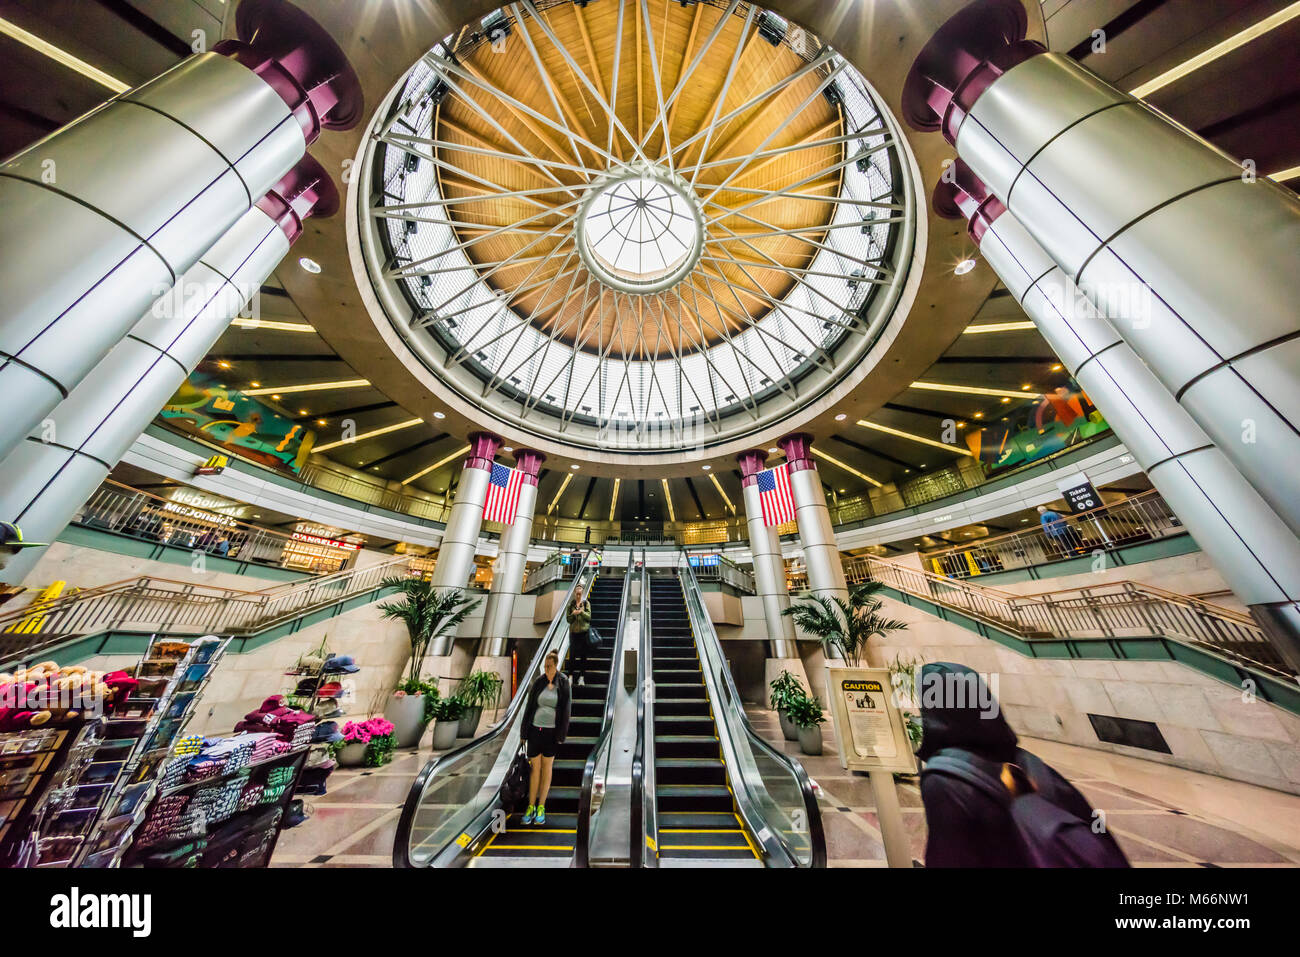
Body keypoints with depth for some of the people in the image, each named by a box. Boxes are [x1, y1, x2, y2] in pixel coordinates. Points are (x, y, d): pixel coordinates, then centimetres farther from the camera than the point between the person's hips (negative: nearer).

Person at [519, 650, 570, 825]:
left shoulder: (563, 684, -9)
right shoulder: (539, 682, -5)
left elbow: (565, 710, -6)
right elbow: (529, 706, 2)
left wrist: (561, 735, -7)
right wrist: (525, 731, 2)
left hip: (551, 732, -1)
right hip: (535, 730, 1)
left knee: (547, 768, 12)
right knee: (534, 768, 10)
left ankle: (541, 807, 29)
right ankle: (531, 806, 28)